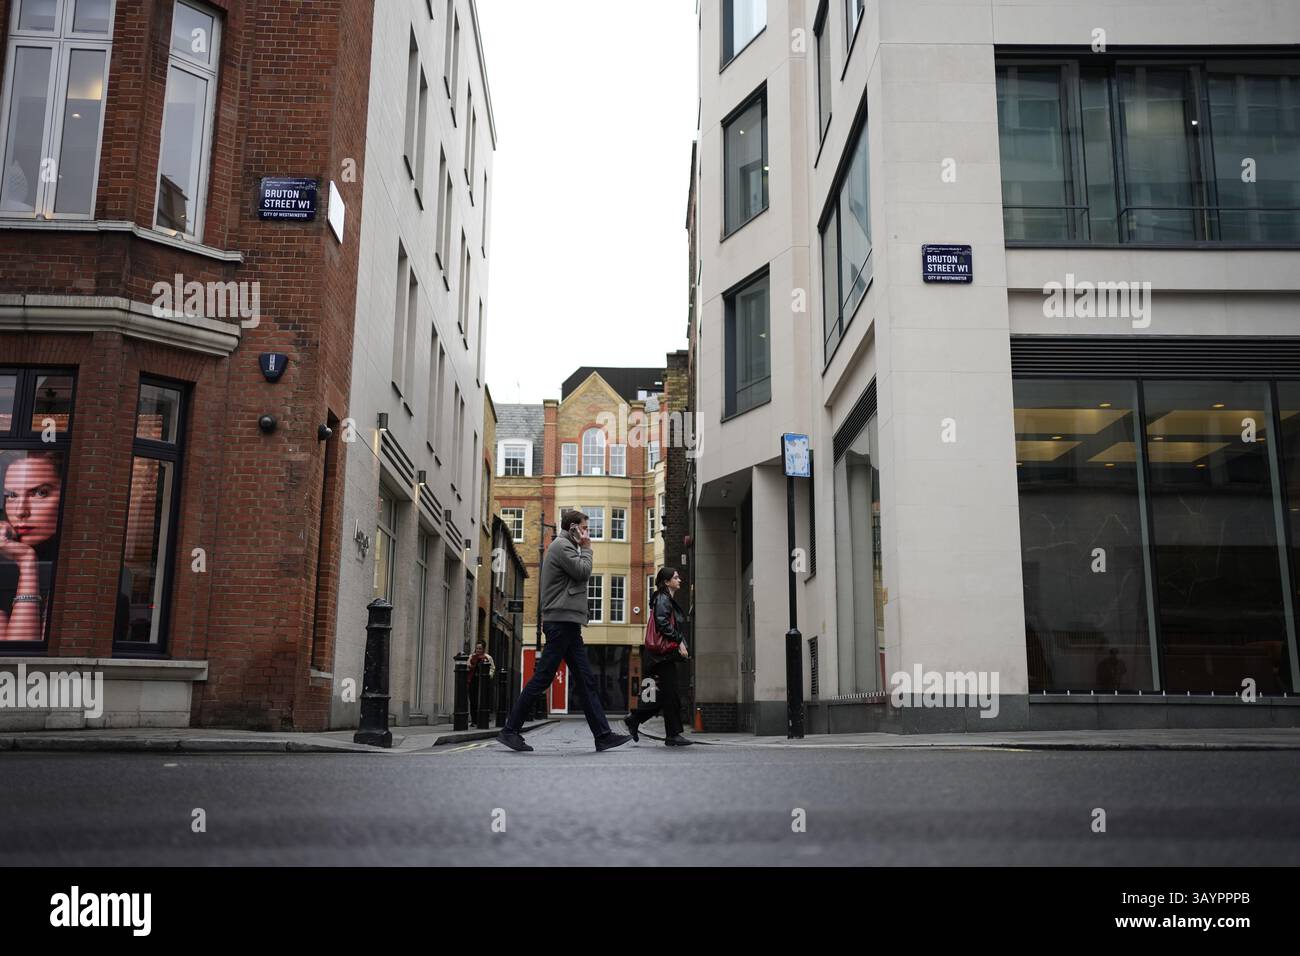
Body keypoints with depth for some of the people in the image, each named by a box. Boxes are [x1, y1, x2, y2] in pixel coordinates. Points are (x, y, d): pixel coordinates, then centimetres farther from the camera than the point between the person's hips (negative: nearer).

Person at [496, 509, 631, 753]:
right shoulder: (561, 545, -6)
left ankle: (603, 735, 2)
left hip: (568, 624, 11)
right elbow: (583, 571, -14)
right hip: (561, 621, -11)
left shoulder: (566, 546, 25)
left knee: (585, 680, 5)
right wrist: (586, 549, -1)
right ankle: (510, 730, -3)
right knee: (543, 677, -9)